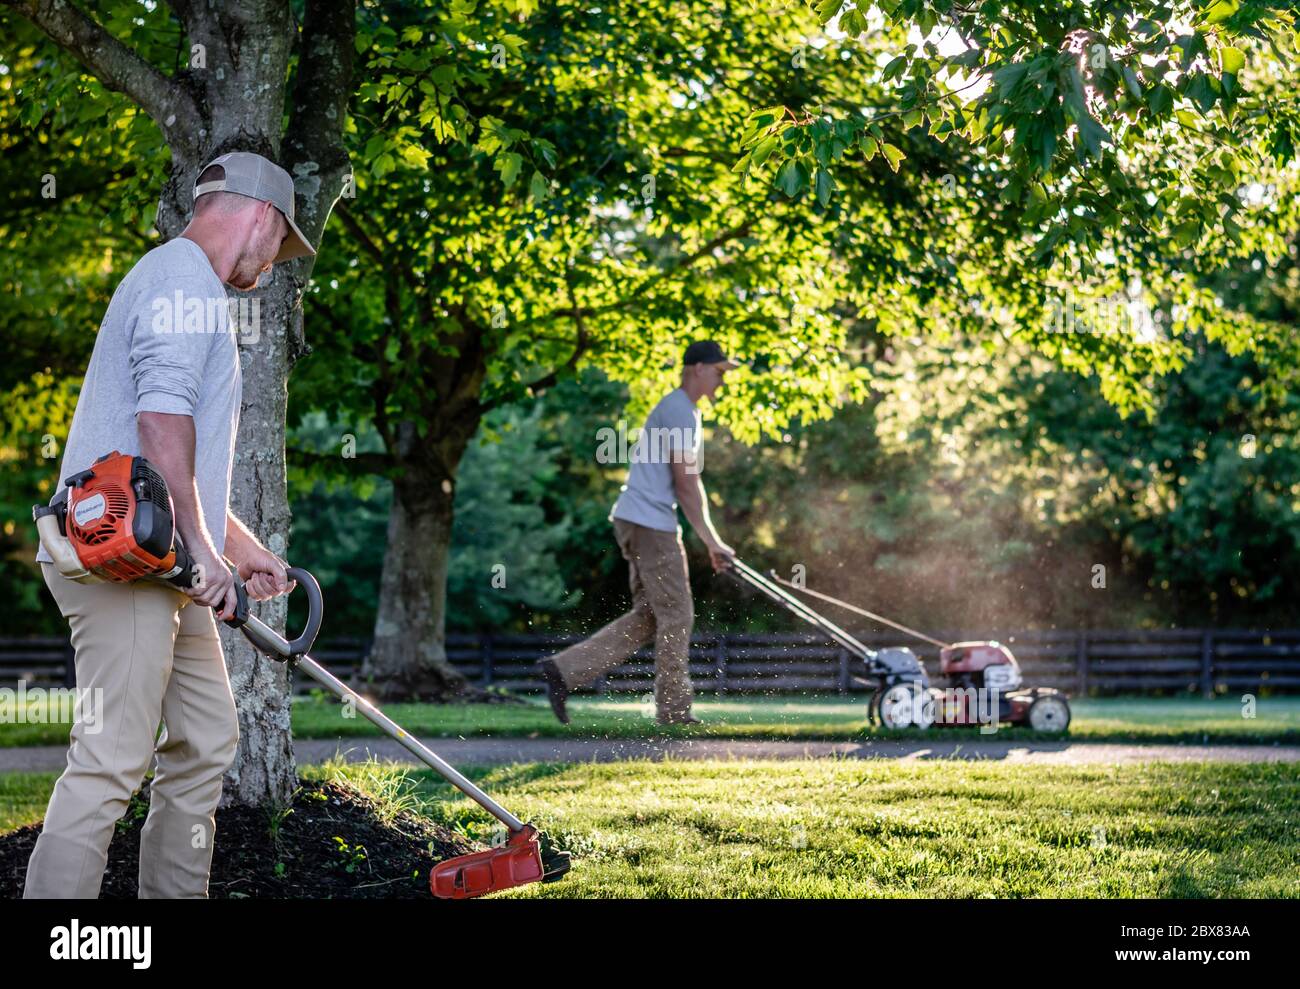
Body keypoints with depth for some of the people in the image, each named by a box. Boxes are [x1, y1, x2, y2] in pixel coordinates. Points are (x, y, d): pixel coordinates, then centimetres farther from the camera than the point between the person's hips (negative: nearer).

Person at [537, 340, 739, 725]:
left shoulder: (675, 408, 22)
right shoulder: (680, 411, -10)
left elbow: (687, 482, 26)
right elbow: (686, 484, -14)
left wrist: (711, 542, 25)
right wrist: (712, 541, -10)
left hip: (635, 520, 10)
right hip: (651, 522, -10)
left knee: (647, 617, 9)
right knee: (676, 615, -3)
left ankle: (564, 670, 4)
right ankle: (673, 709, 3)